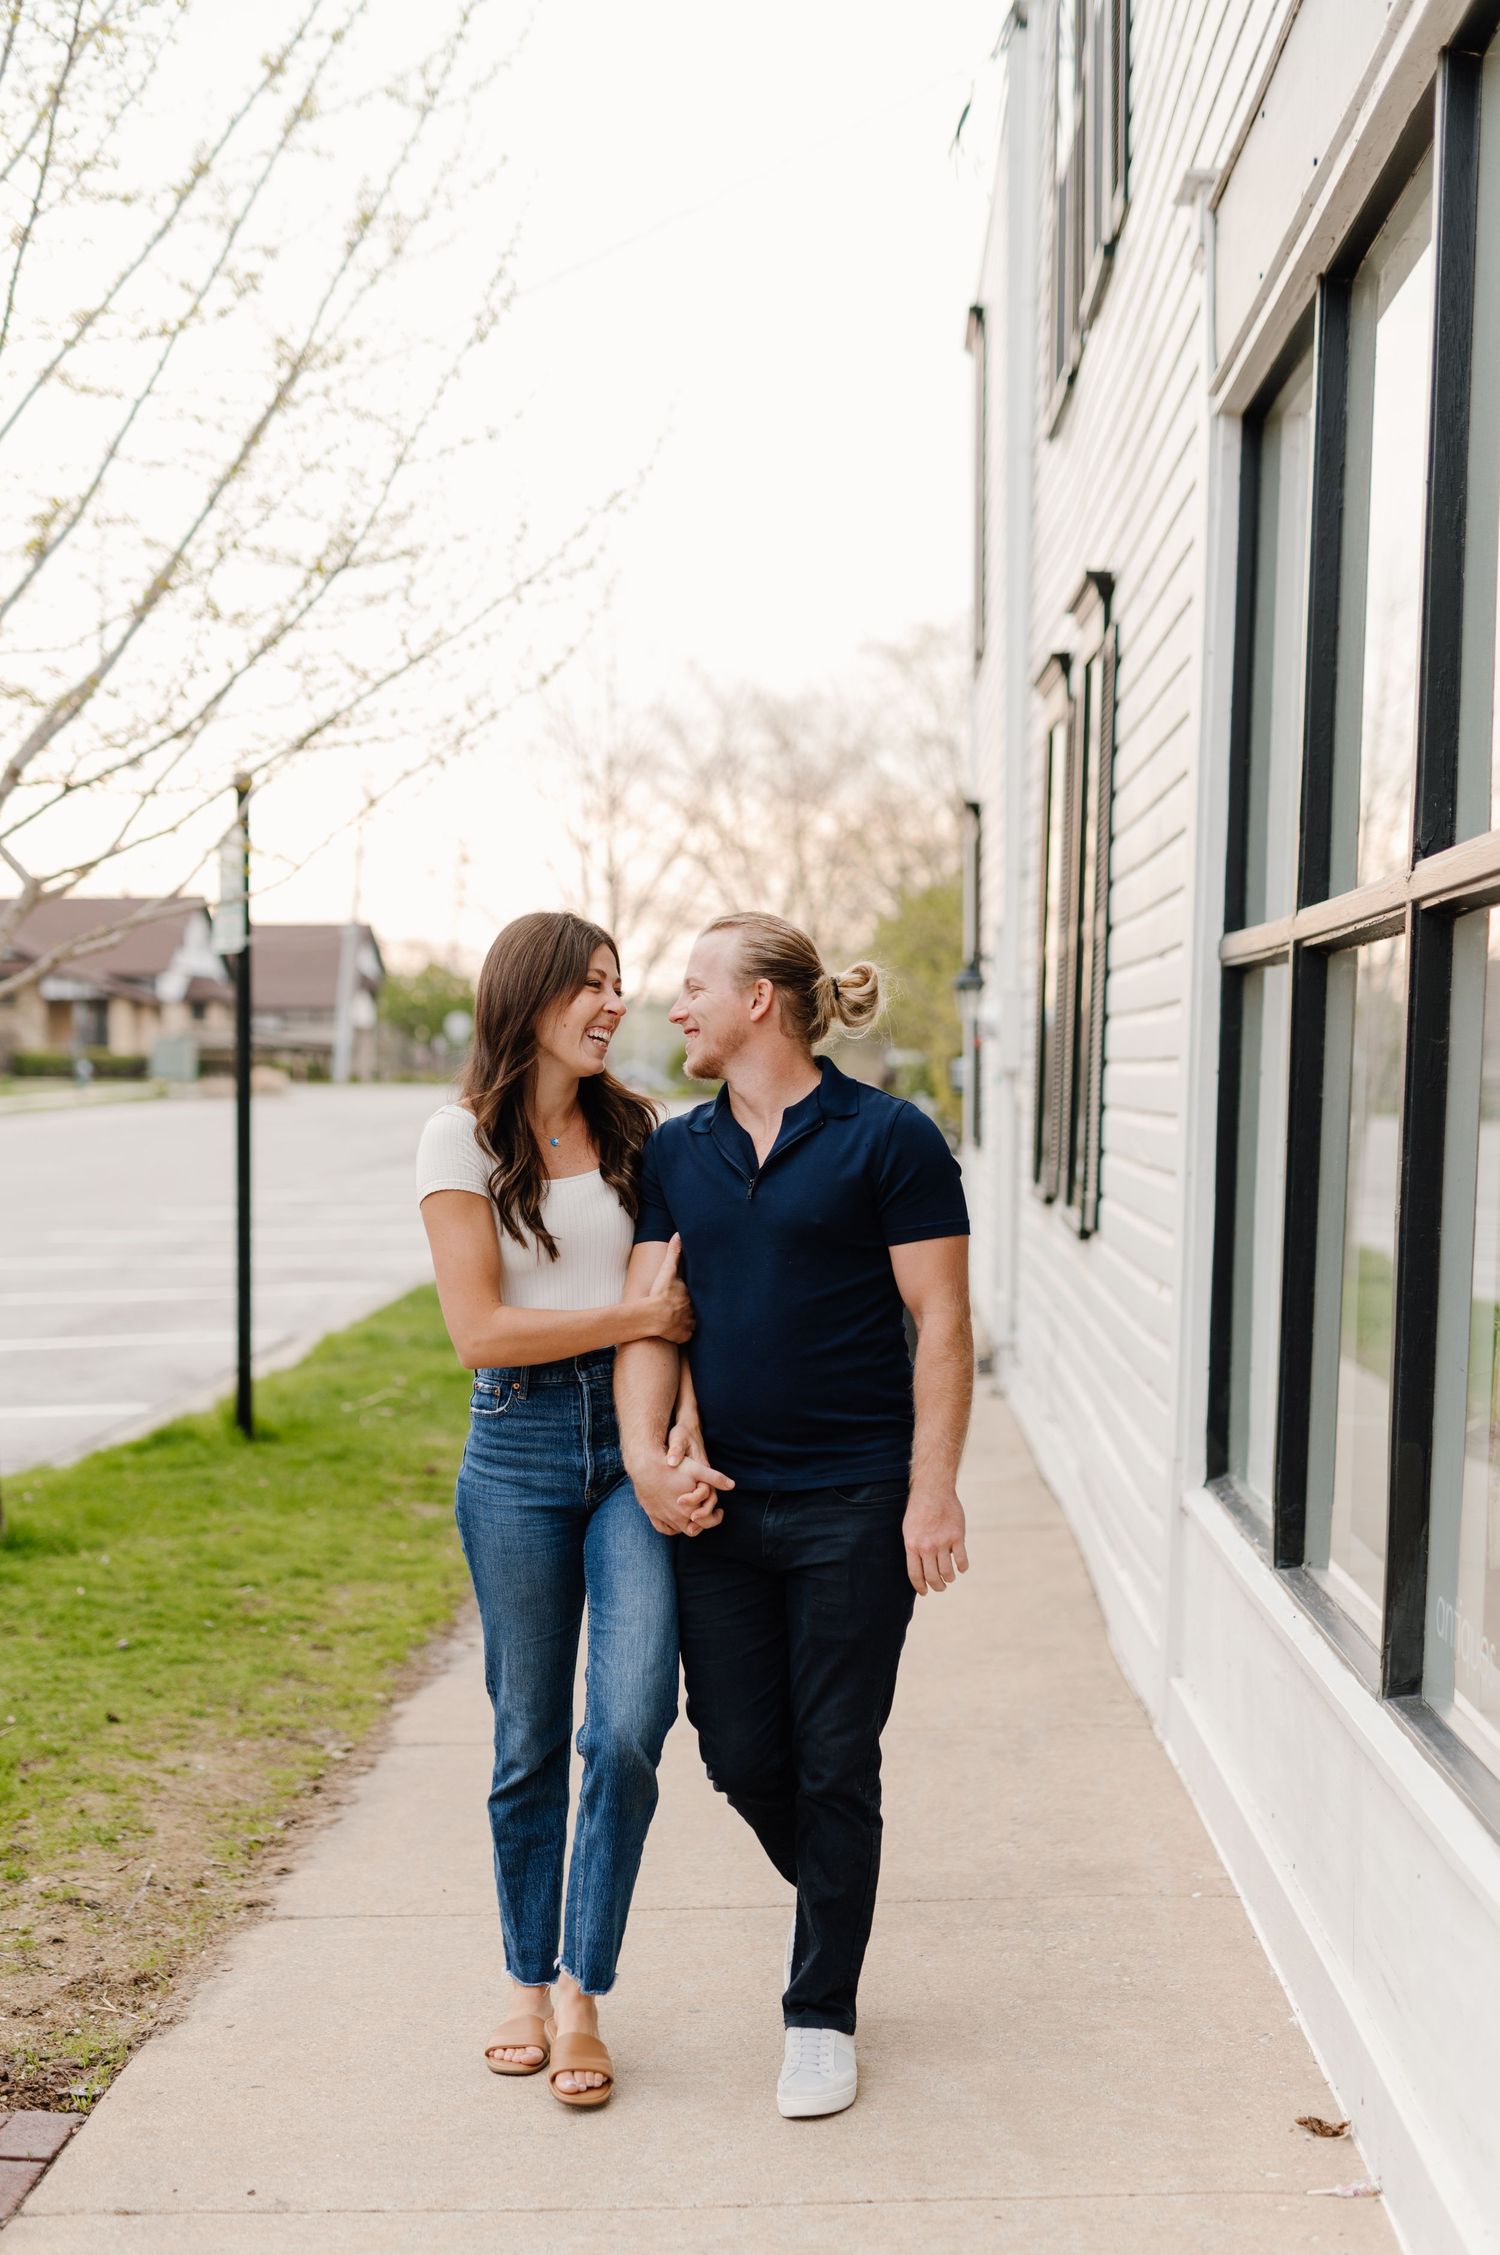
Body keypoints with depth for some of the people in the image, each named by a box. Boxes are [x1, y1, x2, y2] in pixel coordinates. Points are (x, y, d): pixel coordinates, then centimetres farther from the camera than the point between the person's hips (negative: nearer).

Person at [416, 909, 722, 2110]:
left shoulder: (636, 1129, 8)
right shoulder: (463, 1140, -3)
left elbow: (676, 1299, 13)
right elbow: (481, 1331, -9)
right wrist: (637, 1316, -11)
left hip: (634, 1437, 2)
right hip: (520, 1448, -2)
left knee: (629, 1726, -9)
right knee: (530, 1740, 8)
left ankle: (583, 1993, 8)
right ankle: (529, 1982, 27)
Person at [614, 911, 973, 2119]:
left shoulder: (890, 1139, -6)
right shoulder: (674, 1152, 9)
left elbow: (942, 1324, -7)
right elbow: (651, 1311, 3)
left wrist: (934, 1488, -13)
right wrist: (647, 1452, -12)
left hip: (854, 1505, -5)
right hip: (719, 1506, 5)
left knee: (834, 1760, 4)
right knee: (739, 1753, 10)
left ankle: (821, 2013, 22)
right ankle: (838, 1902, 41)